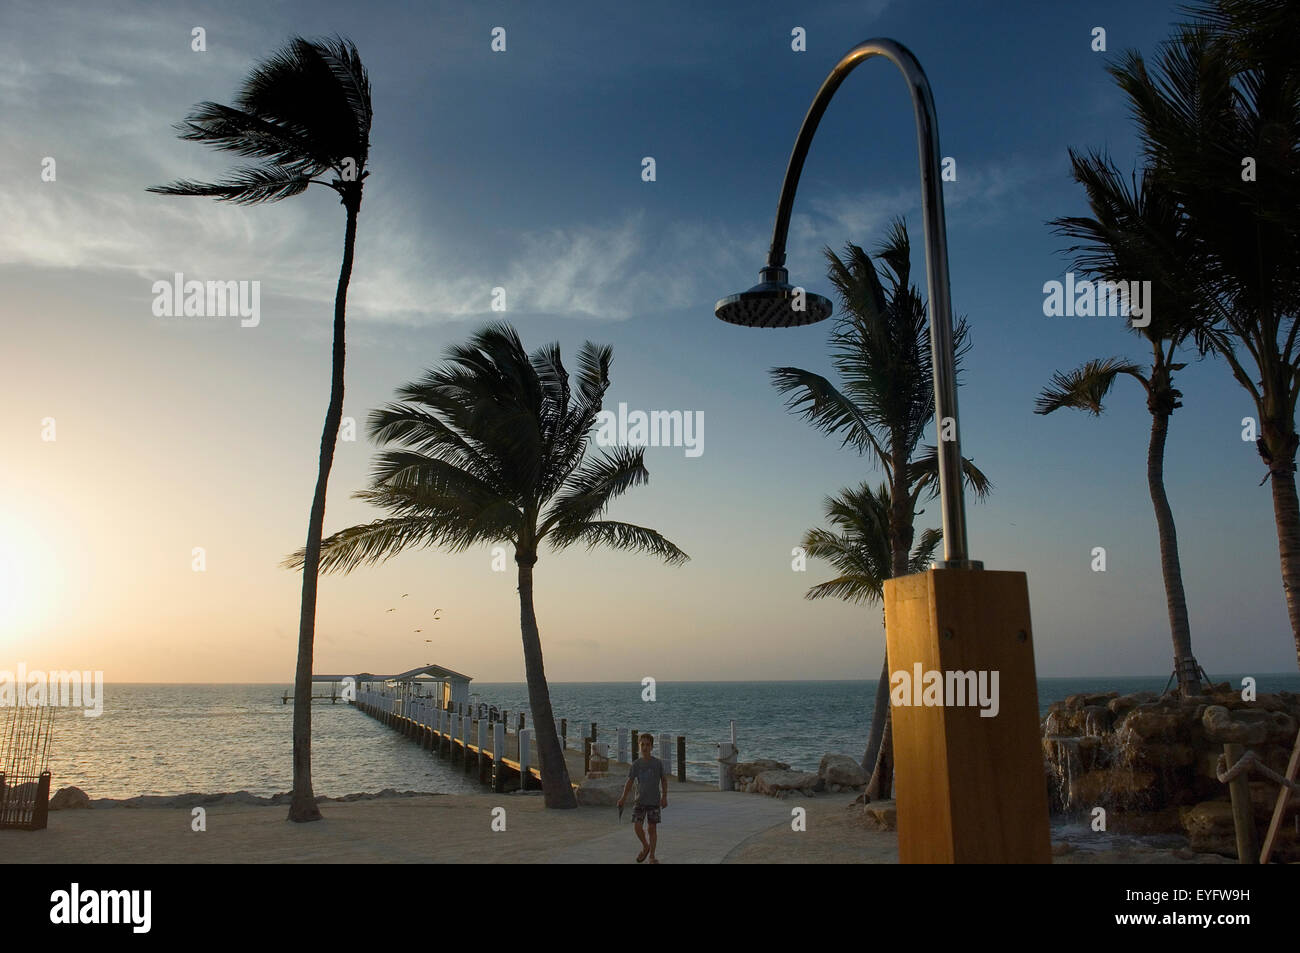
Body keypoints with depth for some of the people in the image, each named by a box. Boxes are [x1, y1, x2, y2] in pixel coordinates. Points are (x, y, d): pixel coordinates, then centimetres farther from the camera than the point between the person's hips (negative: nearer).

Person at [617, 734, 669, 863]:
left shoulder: (658, 763, -5)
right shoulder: (636, 764, 0)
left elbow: (664, 780, 3)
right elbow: (630, 781, 5)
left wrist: (664, 797, -3)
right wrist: (623, 798, 0)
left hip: (654, 801, -1)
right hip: (640, 800, 2)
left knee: (653, 827, 1)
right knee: (637, 826, -7)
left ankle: (652, 855, 13)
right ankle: (645, 846, 20)